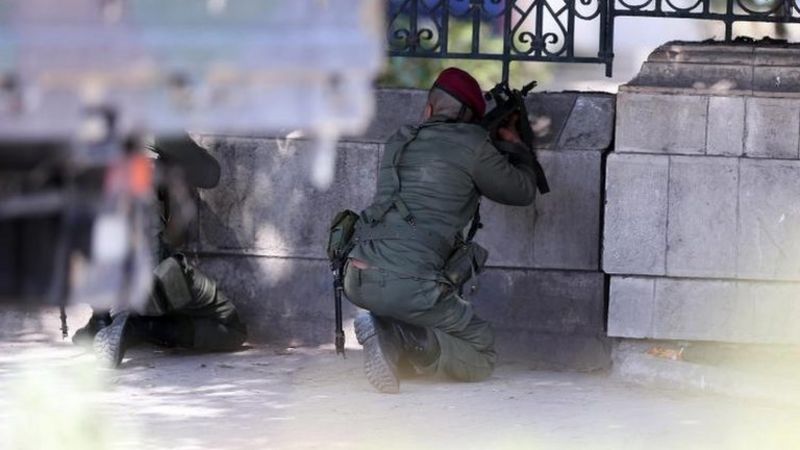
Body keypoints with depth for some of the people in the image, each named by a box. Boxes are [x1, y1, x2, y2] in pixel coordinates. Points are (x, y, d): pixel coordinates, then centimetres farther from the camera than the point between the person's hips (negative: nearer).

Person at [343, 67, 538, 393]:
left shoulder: (399, 143, 19)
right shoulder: (471, 145, 2)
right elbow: (523, 192, 15)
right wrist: (518, 148, 35)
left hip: (357, 281, 7)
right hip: (408, 285, -7)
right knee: (481, 356, 7)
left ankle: (392, 340, 3)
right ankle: (406, 338, -18)